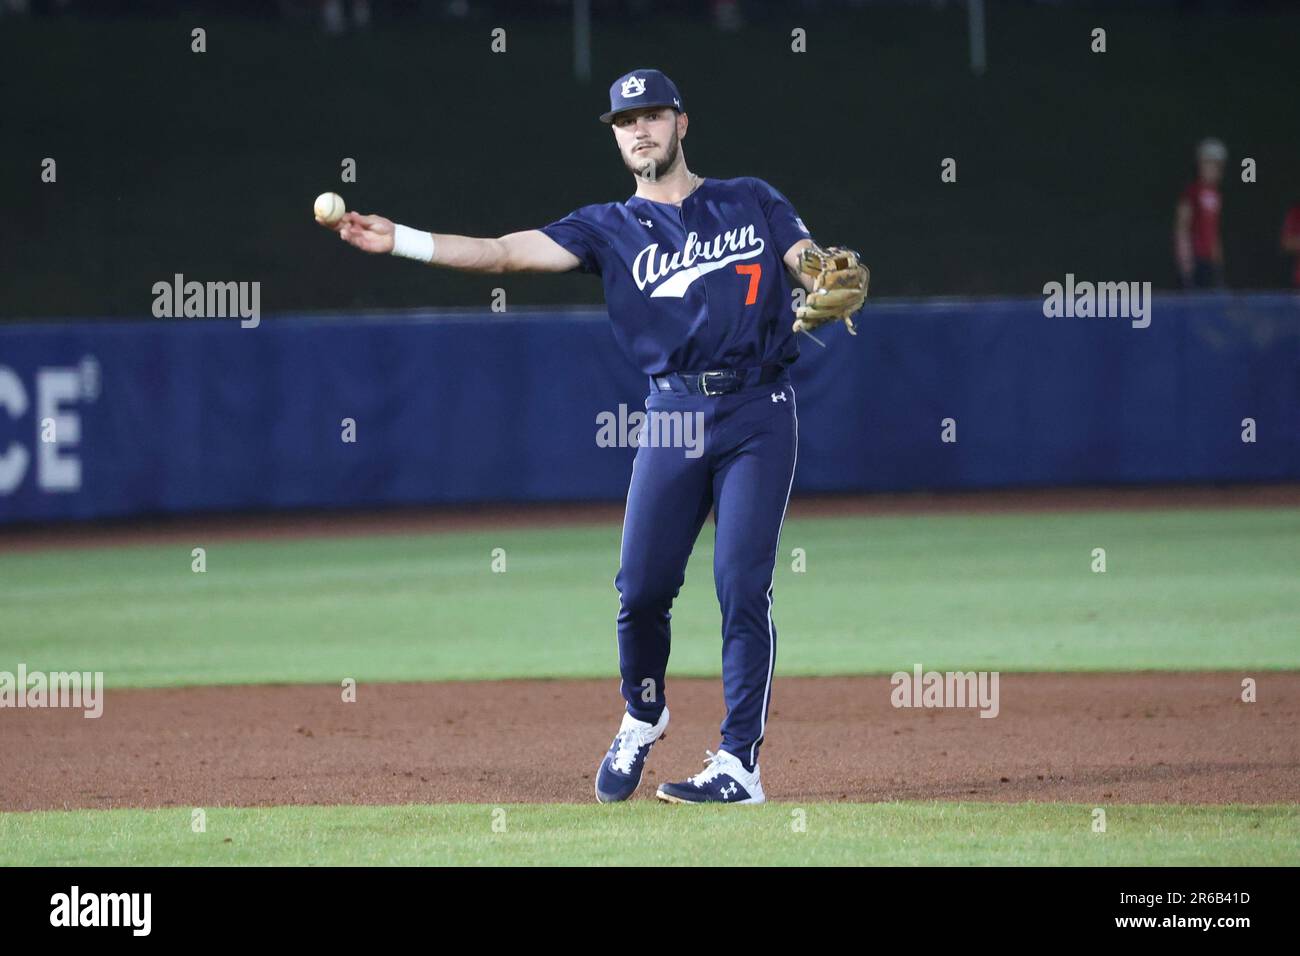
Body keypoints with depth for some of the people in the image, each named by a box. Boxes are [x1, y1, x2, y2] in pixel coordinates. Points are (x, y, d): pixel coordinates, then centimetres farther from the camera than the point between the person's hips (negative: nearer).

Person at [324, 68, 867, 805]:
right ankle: (643, 716, 25)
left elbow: (819, 271, 3)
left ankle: (739, 763, -7)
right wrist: (398, 241, -12)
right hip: (673, 413, 2)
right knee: (642, 586, -4)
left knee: (742, 585, -9)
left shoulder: (753, 203, 12)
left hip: (758, 412, -2)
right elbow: (505, 252, 0)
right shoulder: (612, 228, 11)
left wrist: (838, 287, -23)